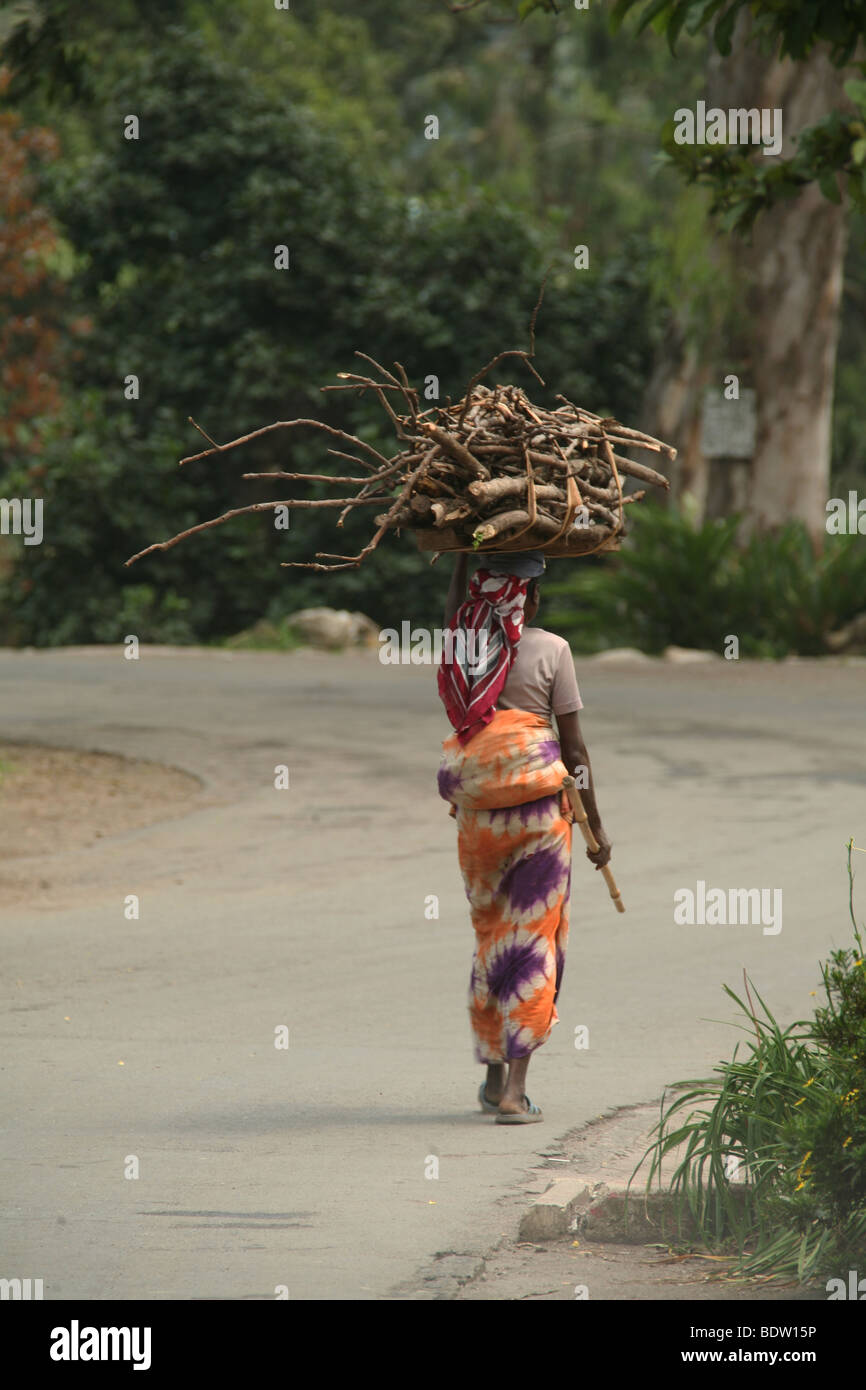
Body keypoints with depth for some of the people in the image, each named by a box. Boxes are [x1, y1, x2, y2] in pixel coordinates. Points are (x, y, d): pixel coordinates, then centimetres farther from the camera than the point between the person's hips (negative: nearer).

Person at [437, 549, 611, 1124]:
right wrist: (596, 825, 3)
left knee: (490, 933, 18)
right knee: (534, 941, 0)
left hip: (476, 810, 4)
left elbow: (455, 608, 28)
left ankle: (494, 1073, 24)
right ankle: (516, 1089, -6)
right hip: (539, 806, -4)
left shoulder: (460, 645, 2)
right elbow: (574, 746, -5)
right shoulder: (551, 650, -7)